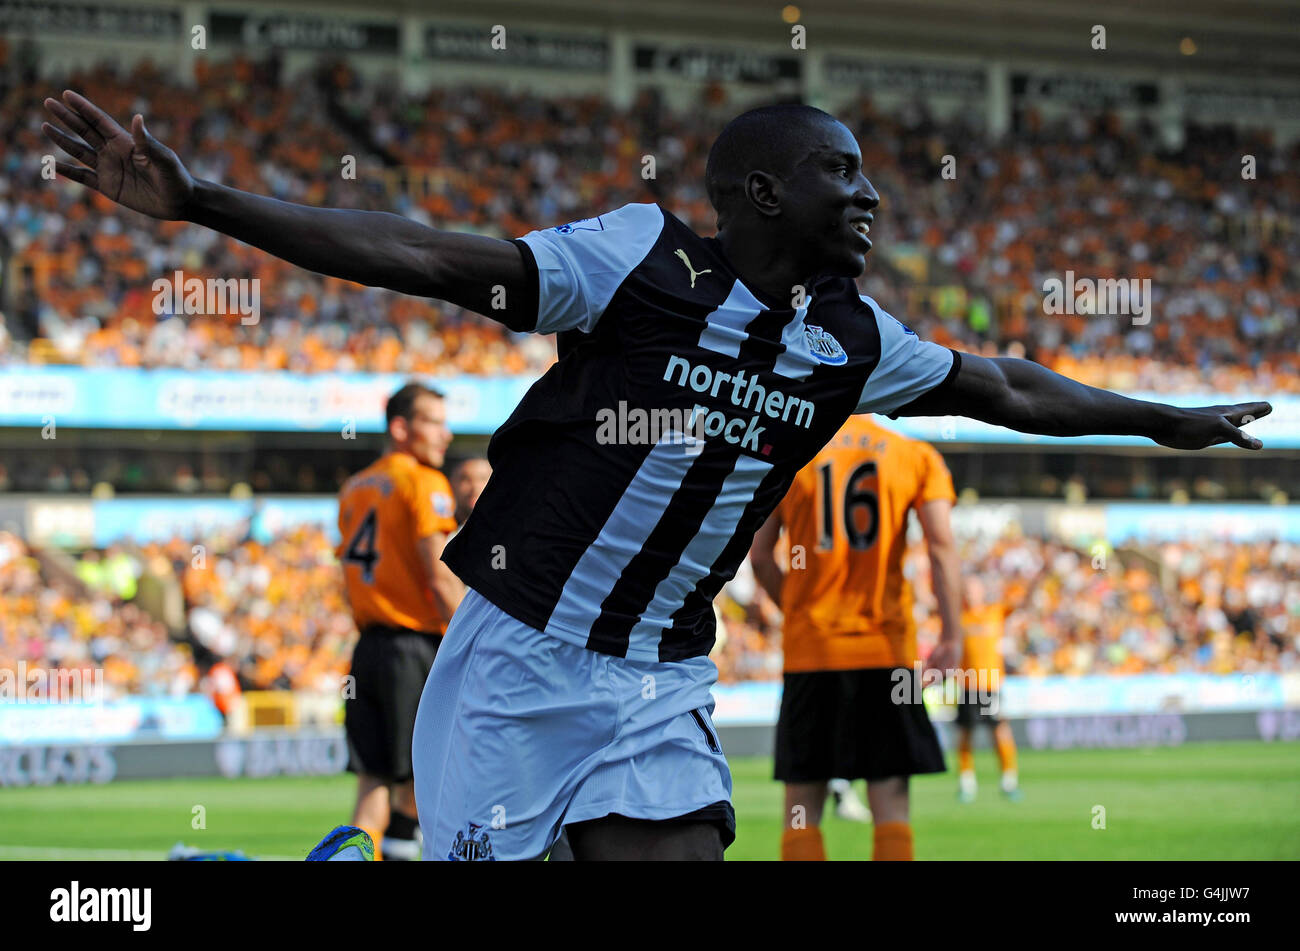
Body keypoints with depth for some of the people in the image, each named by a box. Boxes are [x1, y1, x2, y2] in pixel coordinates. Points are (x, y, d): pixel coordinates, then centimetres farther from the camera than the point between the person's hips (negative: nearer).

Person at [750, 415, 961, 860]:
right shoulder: (916, 456, 5)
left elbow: (760, 557, 5)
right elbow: (941, 543, -7)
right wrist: (951, 632, -11)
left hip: (809, 647, 0)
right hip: (886, 648, 0)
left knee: (803, 805, 5)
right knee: (890, 803, 1)